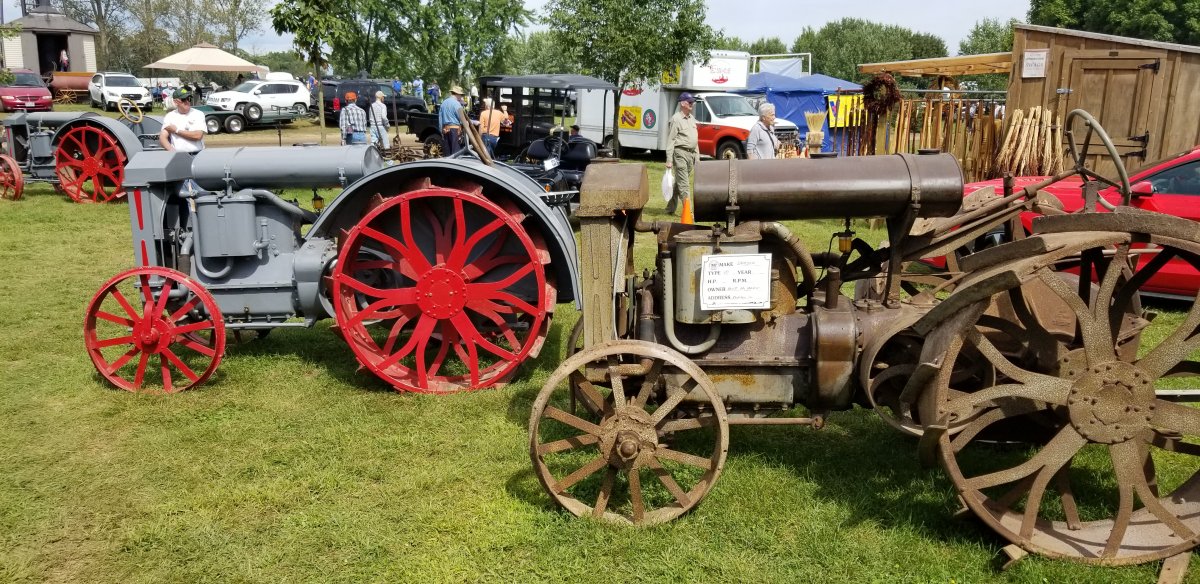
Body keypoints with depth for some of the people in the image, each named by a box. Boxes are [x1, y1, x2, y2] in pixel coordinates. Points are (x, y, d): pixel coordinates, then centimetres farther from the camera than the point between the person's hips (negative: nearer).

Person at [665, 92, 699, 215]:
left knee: (679, 183, 13)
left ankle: (670, 208, 21)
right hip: (680, 153, -8)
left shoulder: (692, 118, 17)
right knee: (684, 184, -9)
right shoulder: (676, 119, -8)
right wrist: (669, 160, -17)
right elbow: (670, 141, -11)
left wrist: (697, 155, 17)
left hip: (691, 154, 8)